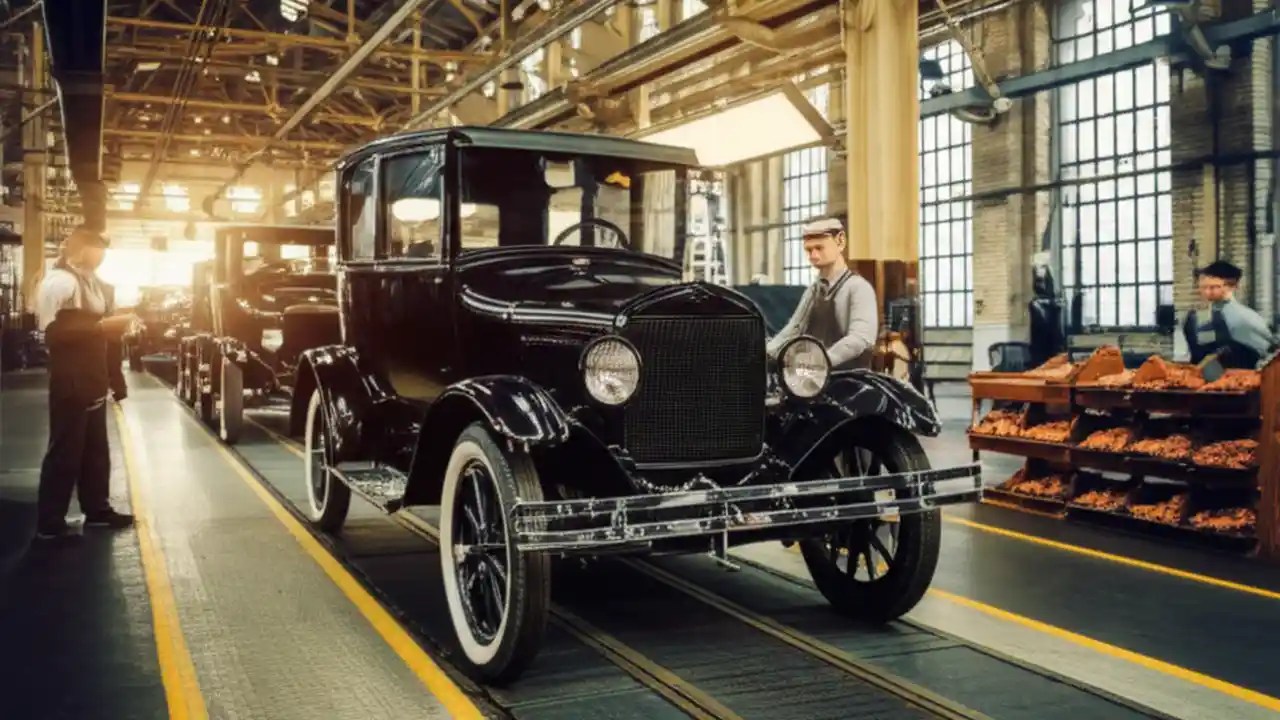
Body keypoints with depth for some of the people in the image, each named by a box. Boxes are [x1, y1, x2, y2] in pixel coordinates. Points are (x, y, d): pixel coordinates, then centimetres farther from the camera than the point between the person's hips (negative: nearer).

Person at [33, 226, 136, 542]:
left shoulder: (89, 281, 16)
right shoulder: (59, 281, -13)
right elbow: (54, 332, -23)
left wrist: (115, 324, 10)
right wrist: (101, 326, -24)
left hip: (92, 380, 9)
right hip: (70, 383, -9)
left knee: (95, 449, 16)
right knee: (64, 451, -3)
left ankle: (97, 509, 28)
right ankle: (50, 523, 4)